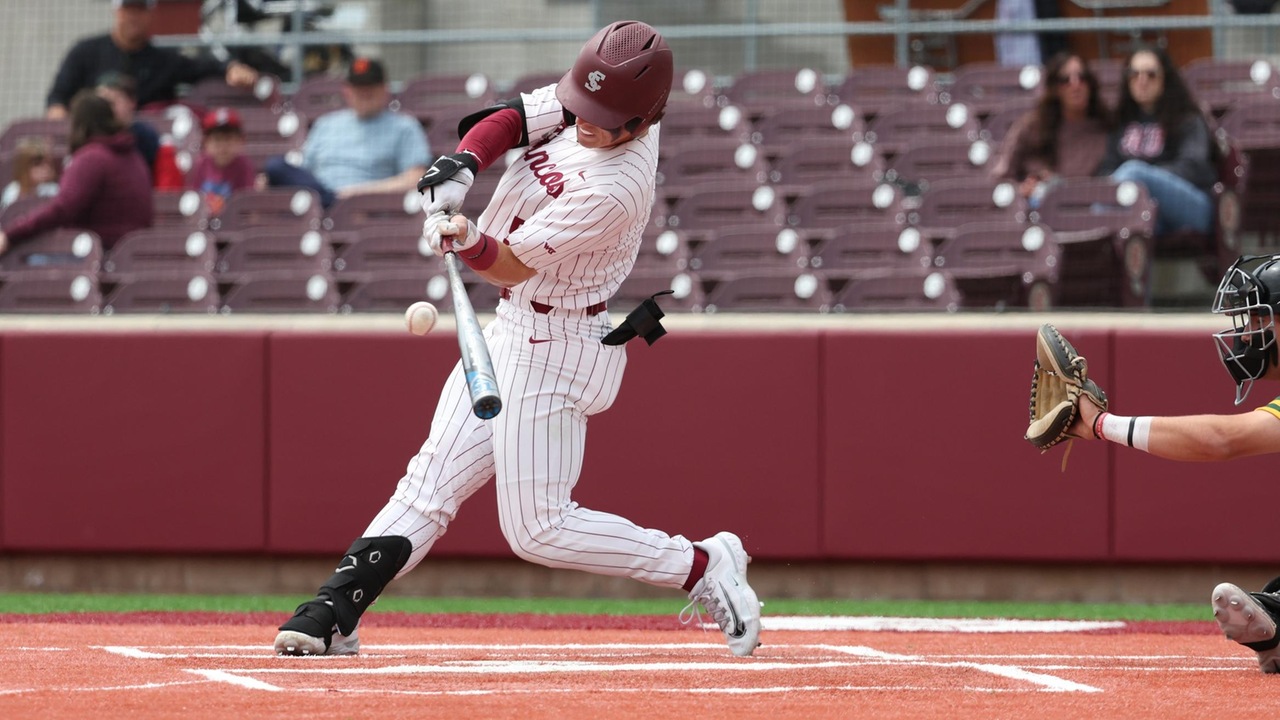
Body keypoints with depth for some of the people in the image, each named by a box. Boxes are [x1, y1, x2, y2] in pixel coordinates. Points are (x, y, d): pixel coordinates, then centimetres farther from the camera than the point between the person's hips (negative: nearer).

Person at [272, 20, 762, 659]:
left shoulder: (614, 189, -29)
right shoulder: (587, 101, -7)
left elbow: (512, 265, -24)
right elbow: (509, 120, 1)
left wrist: (470, 242, -43)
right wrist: (462, 165, -18)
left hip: (552, 348, -9)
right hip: (512, 328, 9)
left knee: (538, 530, -6)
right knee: (432, 480, 6)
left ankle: (703, 566, 3)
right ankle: (333, 613, 7)